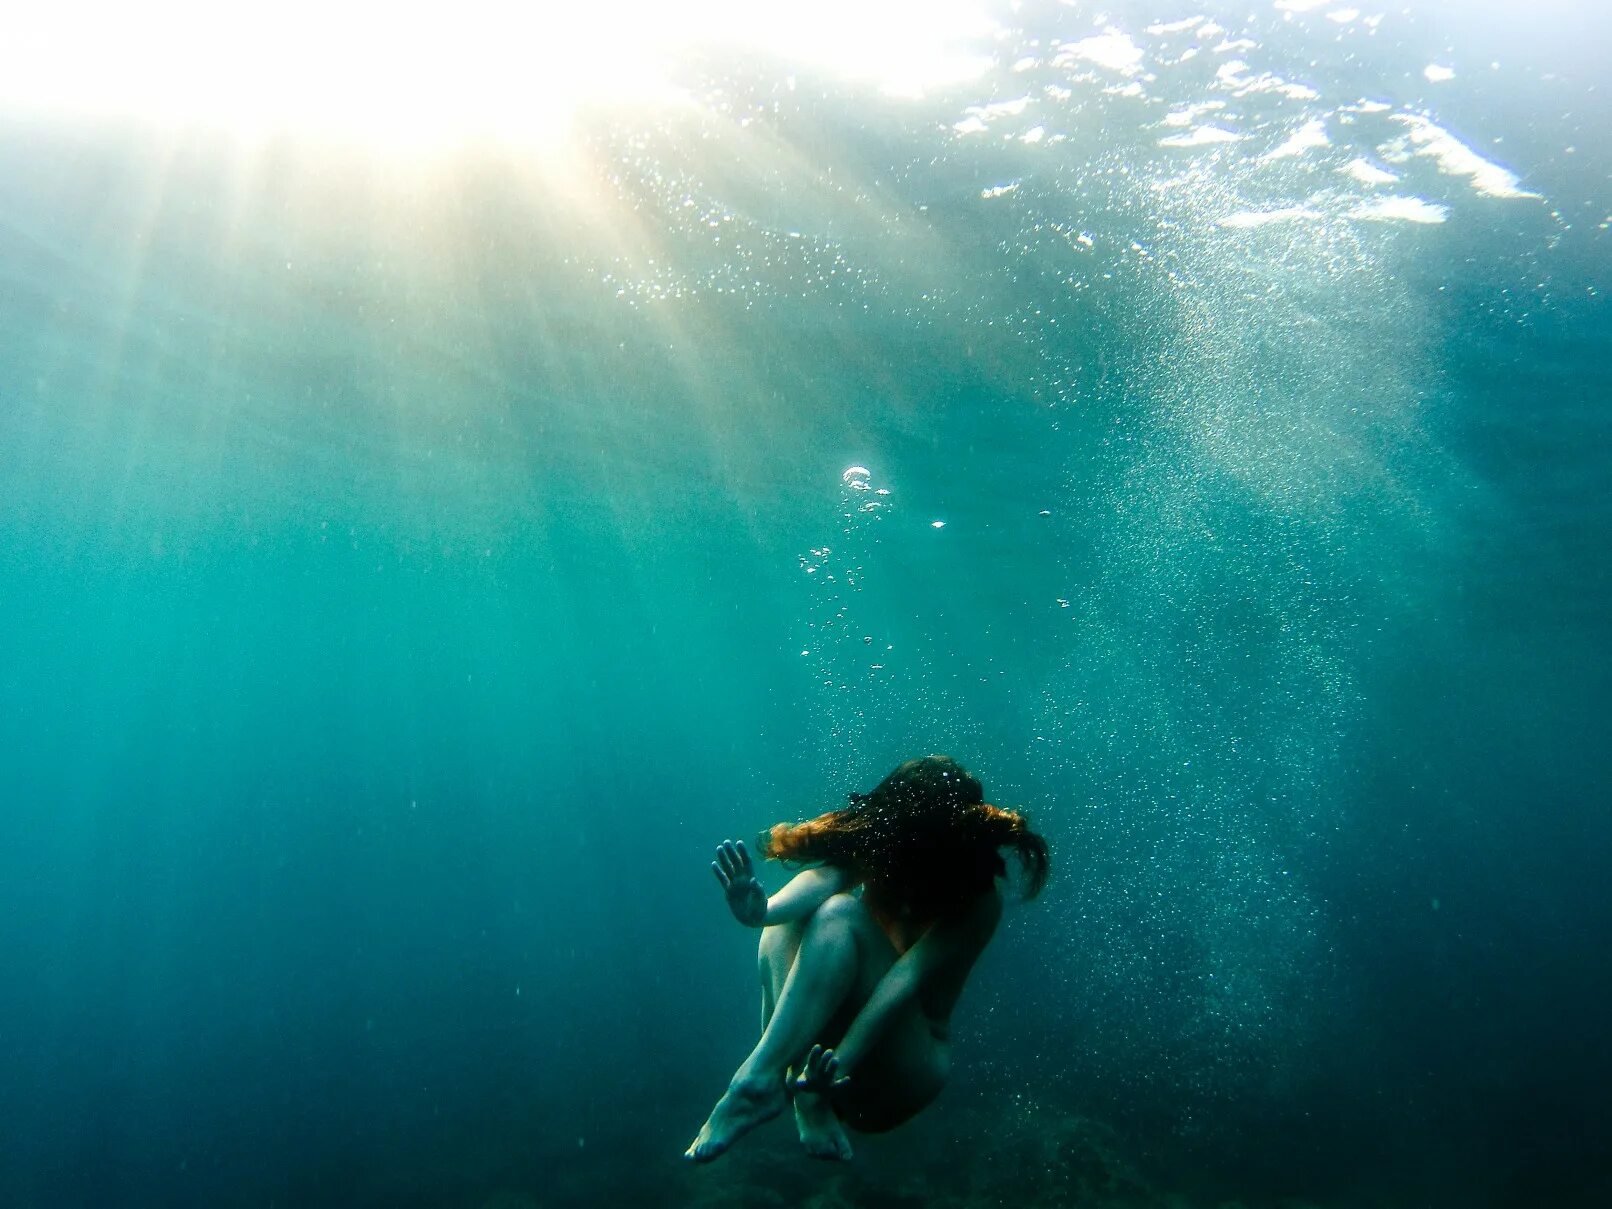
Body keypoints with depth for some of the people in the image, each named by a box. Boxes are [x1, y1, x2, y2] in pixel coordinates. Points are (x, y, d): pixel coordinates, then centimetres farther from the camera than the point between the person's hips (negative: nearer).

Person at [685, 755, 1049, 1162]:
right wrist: (761, 910, -50)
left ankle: (757, 1080, -33)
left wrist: (842, 1060, -37)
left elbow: (910, 974, -25)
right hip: (816, 1043, 4)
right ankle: (811, 1105, -31)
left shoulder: (978, 900, -13)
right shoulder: (861, 857, -6)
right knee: (783, 925, -23)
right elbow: (819, 878, -27)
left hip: (902, 1072, -4)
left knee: (841, 912, -27)